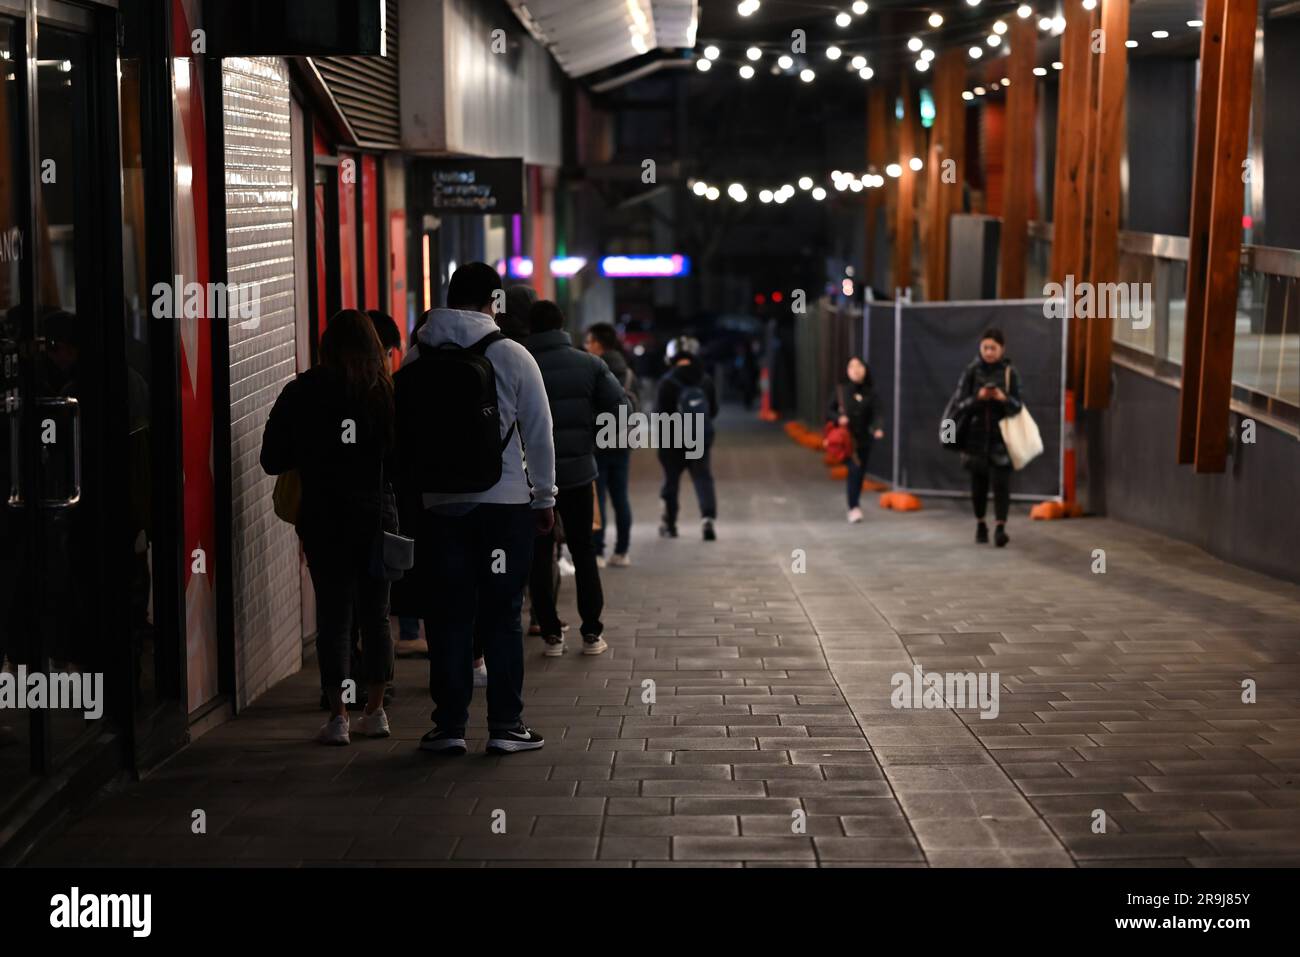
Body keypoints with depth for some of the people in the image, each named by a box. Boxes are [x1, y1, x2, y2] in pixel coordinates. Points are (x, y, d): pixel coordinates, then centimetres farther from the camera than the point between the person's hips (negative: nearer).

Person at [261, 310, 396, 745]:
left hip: (323, 520, -1)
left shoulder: (302, 393, -6)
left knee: (333, 616, 4)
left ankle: (338, 717, 3)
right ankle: (375, 711, 18)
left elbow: (272, 460, -1)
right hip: (378, 517, 1)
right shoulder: (388, 392, -6)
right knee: (375, 614, 12)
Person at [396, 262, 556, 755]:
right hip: (505, 504, -2)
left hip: (438, 506, 2)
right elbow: (539, 433, -2)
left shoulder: (415, 359, 4)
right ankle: (506, 725, 6)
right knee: (502, 617, 4)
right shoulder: (511, 355, -4)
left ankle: (449, 725, 9)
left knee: (447, 618, 7)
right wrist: (544, 497, 7)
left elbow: (403, 434, 6)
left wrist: (411, 492, 13)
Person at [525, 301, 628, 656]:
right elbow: (619, 409, -7)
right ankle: (592, 633, 12)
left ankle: (551, 634, 7)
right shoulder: (589, 364, -2)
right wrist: (590, 438, 8)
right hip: (578, 470, 2)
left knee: (539, 556, 9)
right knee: (583, 551, 13)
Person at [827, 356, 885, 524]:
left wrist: (877, 429, -25)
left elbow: (876, 415, -4)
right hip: (846, 439, -3)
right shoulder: (840, 391, 0)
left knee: (860, 474, 10)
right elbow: (828, 412, 4)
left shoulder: (870, 393, 4)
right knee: (854, 469, -19)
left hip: (864, 440, 3)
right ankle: (854, 508, -20)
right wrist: (838, 418, -17)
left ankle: (854, 506, 27)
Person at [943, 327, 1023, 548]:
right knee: (978, 482, 9)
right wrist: (978, 398, -22)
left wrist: (1004, 399, -24)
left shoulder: (1009, 372, -1)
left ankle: (1000, 527, -14)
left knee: (1001, 480, -11)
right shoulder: (972, 371, 0)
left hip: (1001, 435, -1)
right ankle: (980, 525, 24)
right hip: (976, 435, 1)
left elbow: (1017, 406, -3)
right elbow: (960, 403, -3)